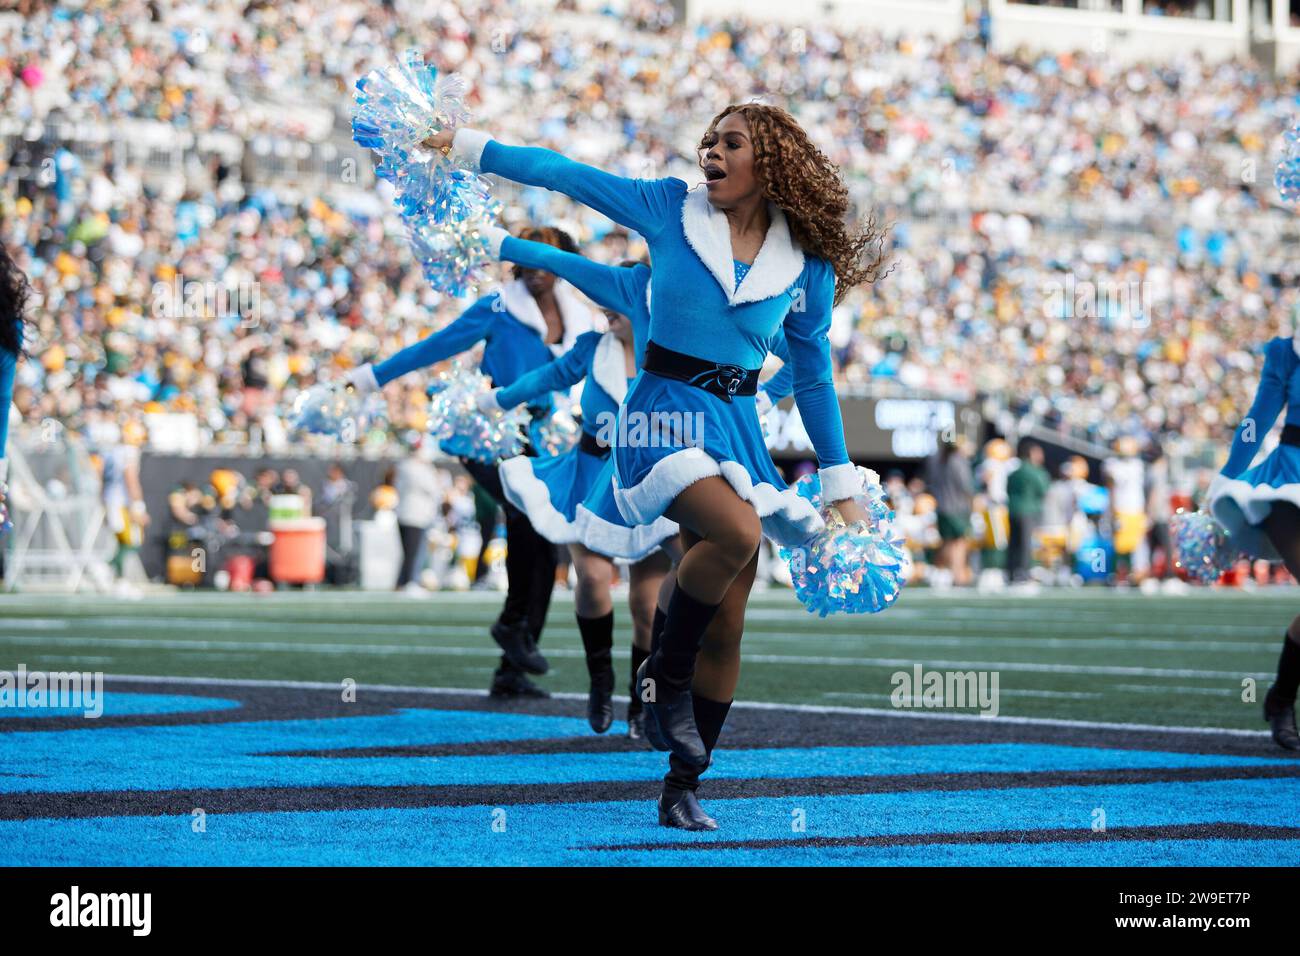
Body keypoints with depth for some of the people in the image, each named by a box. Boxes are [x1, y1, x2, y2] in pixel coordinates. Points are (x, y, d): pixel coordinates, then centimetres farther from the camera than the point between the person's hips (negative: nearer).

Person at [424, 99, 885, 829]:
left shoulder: (807, 267, 5)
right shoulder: (671, 210, 1)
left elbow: (813, 377, 12)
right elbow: (568, 175, 4)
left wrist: (842, 489, 12)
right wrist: (468, 145, 1)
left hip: (737, 425, 3)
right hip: (665, 412, -3)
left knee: (727, 630, 0)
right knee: (736, 531, -32)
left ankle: (683, 790, 11)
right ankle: (664, 678, -10)